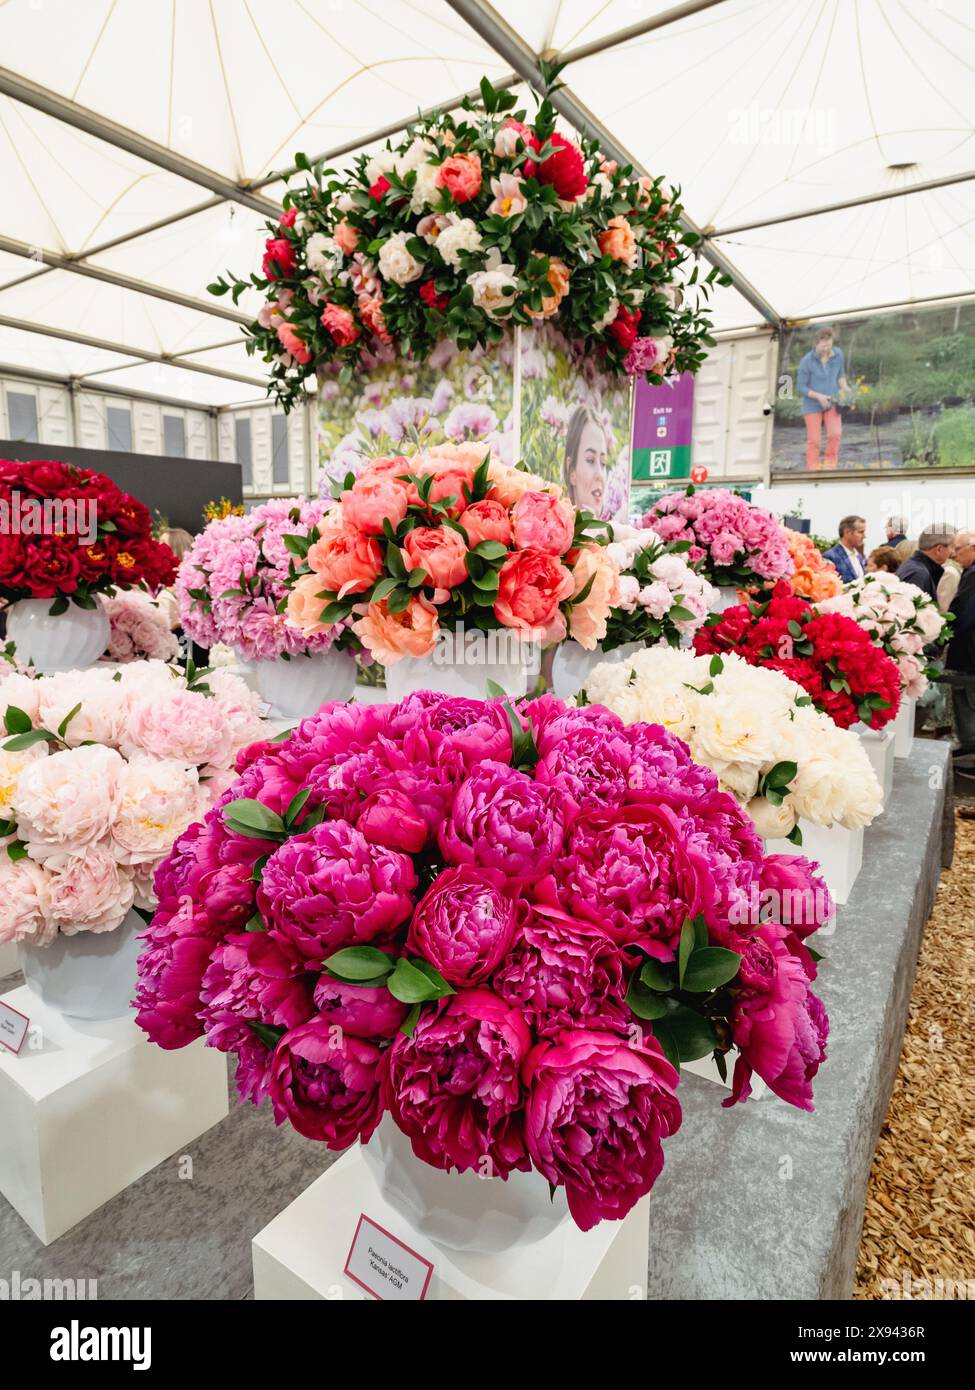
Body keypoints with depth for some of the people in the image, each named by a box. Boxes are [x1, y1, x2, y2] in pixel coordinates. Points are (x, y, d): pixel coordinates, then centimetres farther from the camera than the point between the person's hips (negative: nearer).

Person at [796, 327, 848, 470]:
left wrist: (844, 388, -11)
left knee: (835, 434, -17)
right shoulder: (806, 361, -17)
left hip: (831, 402, 2)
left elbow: (841, 374, 9)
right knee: (814, 440, -4)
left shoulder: (838, 354, -7)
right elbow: (800, 387, -12)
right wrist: (819, 396, -23)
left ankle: (830, 465, 1)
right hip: (812, 404, -2)